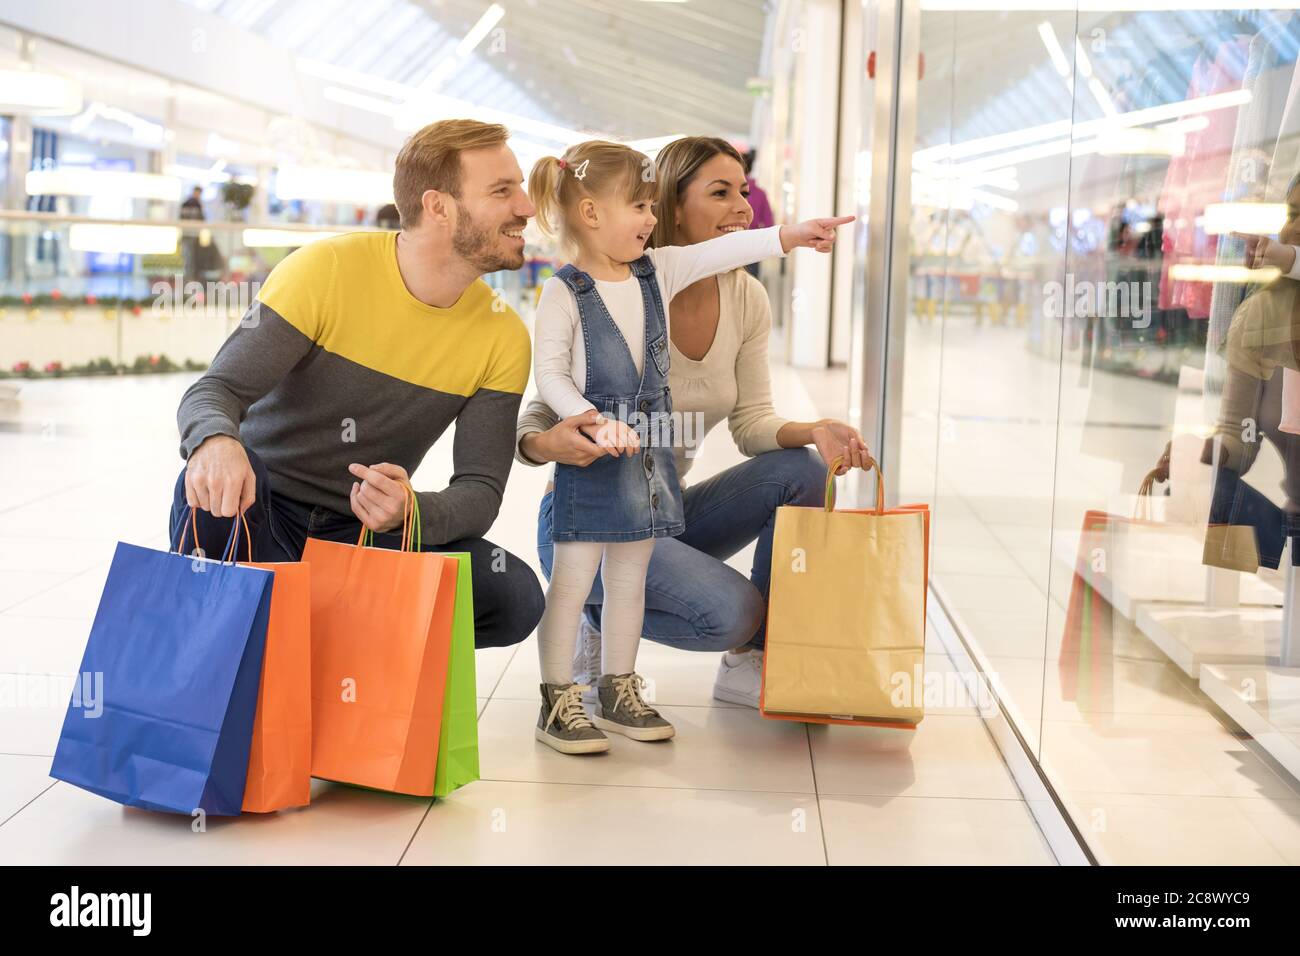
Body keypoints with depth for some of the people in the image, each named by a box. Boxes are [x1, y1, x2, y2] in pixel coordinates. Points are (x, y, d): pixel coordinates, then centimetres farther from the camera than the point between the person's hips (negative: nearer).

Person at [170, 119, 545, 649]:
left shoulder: (503, 339, -4)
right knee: (216, 474, -37)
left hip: (365, 529, 3)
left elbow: (480, 491, -8)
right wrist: (215, 443, -44)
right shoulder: (326, 269, -14)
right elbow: (215, 391, -18)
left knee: (515, 596, -22)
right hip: (261, 511, -3)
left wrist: (410, 513, -32)